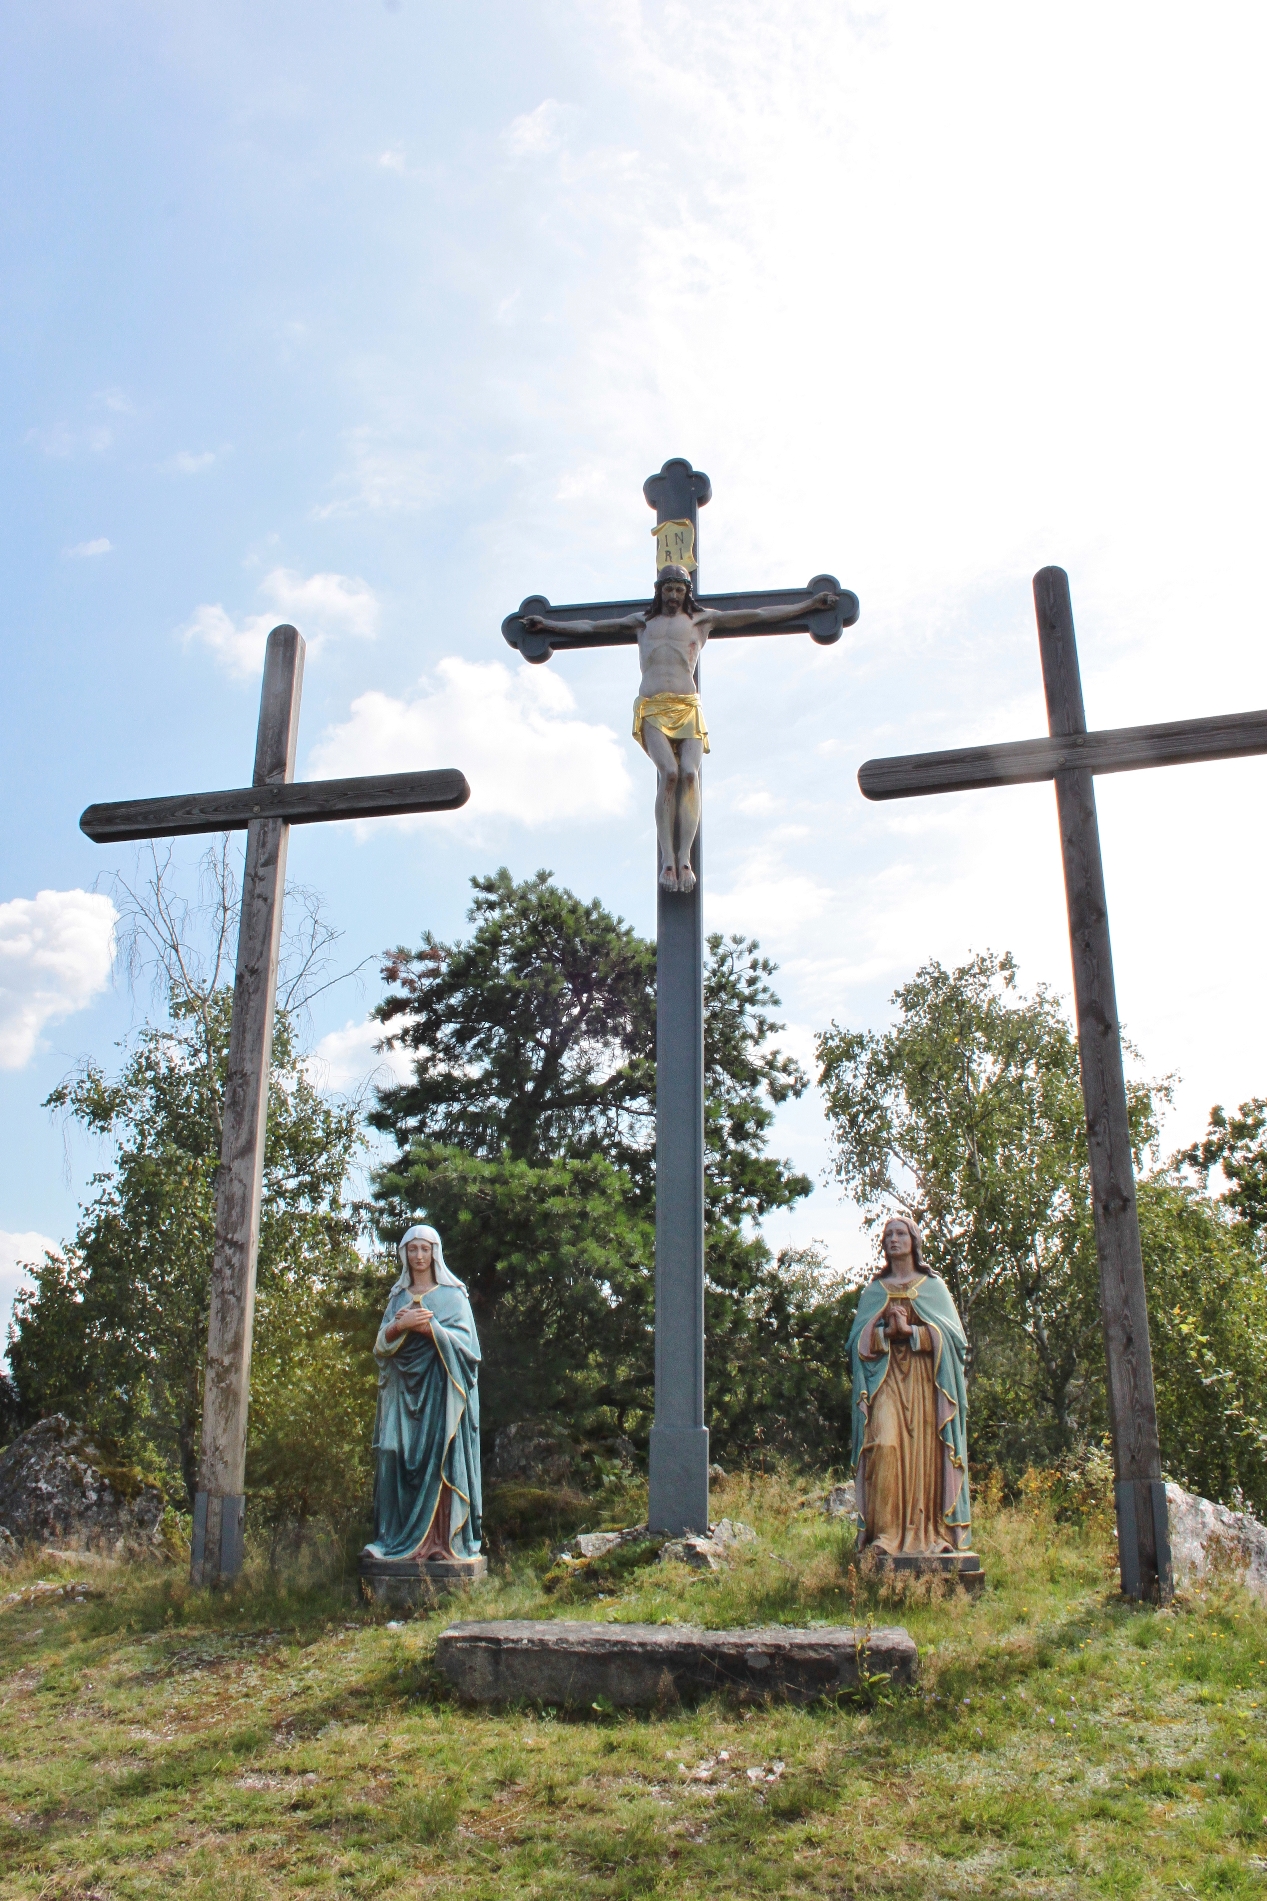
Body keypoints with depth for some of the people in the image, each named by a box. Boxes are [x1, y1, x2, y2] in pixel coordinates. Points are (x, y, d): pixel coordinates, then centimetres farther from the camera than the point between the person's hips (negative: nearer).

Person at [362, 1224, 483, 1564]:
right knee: (399, 1458, -4)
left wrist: (427, 1327, -15)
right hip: (403, 1387, 4)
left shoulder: (452, 1295, 6)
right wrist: (400, 1325, -12)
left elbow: (463, 1340, -4)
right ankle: (397, 1538, -2)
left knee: (438, 1461, -9)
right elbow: (382, 1343, 9)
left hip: (440, 1387, -4)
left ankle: (440, 1539, -9)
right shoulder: (398, 1297, 17)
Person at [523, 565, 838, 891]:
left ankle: (685, 859, -28)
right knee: (668, 772, -25)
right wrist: (548, 624, 28)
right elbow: (591, 627, 30)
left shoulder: (703, 618, 19)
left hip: (688, 708, 0)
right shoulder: (642, 621, 24)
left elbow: (759, 614, 20)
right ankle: (667, 860, -28)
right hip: (652, 709, 0)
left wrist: (811, 604, 19)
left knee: (689, 773, -24)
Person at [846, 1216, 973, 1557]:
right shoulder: (875, 1290, 15)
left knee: (926, 1452, -8)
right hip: (886, 1380, 1)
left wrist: (910, 1331, -11)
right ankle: (886, 1532, -17)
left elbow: (952, 1335, 1)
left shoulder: (933, 1285, 11)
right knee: (885, 1446, -17)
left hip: (924, 1380, 0)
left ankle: (929, 1533, -4)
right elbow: (858, 1340, 8)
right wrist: (886, 1332, -11)